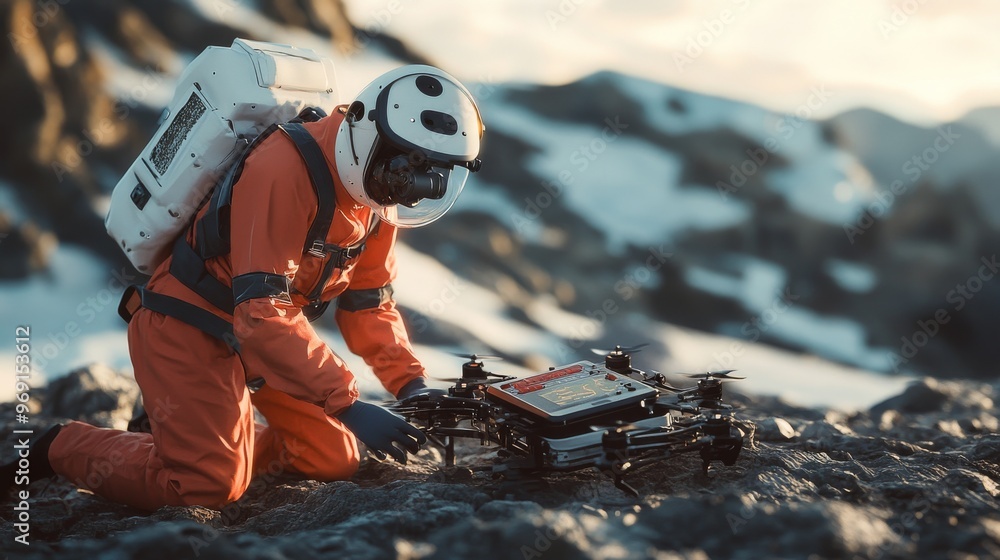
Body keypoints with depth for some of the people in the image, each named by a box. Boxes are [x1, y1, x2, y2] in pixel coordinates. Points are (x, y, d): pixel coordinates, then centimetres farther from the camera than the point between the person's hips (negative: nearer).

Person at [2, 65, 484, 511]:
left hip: (257, 332, 9)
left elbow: (368, 303, 7)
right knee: (210, 488, -16)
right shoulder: (284, 173, -30)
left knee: (334, 460, 6)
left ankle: (202, 436, 22)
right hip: (190, 330, -9)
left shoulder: (376, 192, -2)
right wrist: (349, 404, -36)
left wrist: (409, 382, -9)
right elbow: (262, 316, -34)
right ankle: (64, 448, 6)